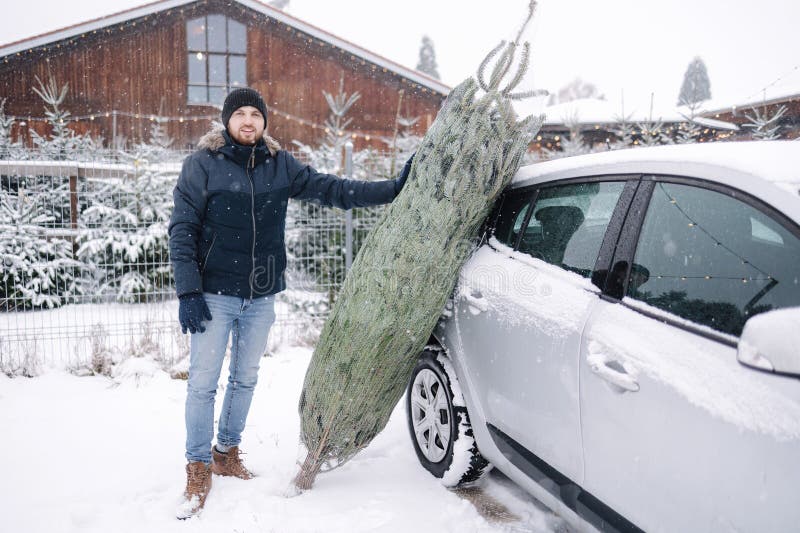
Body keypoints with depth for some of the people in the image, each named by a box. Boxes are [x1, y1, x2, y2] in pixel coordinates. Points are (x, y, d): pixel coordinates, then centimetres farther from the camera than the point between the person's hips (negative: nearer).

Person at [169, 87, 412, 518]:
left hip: (261, 297, 4)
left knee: (245, 379, 14)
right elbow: (182, 230, -7)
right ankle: (198, 471, 14)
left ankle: (227, 453, 32)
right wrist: (188, 292, -14)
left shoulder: (281, 166, 4)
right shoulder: (203, 165, -6)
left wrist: (393, 189, -7)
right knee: (203, 383, -1)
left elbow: (330, 189, 2)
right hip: (215, 296, -4)